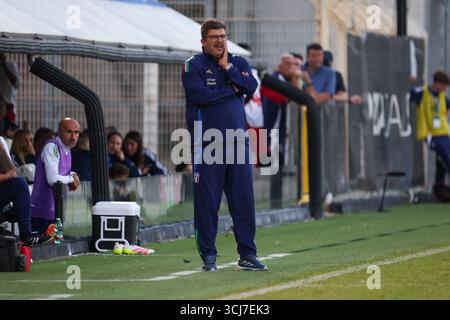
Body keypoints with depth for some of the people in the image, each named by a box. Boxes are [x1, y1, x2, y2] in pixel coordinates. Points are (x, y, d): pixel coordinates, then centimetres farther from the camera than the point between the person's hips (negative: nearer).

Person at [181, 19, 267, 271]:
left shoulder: (239, 63, 14)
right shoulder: (193, 66, 1)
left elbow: (251, 87, -4)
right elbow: (201, 95, -15)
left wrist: (227, 68, -7)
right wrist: (232, 89, -5)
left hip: (238, 141, 4)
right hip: (206, 143, -4)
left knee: (244, 200, 2)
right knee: (207, 201, -2)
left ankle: (247, 255, 7)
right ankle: (208, 255, 5)